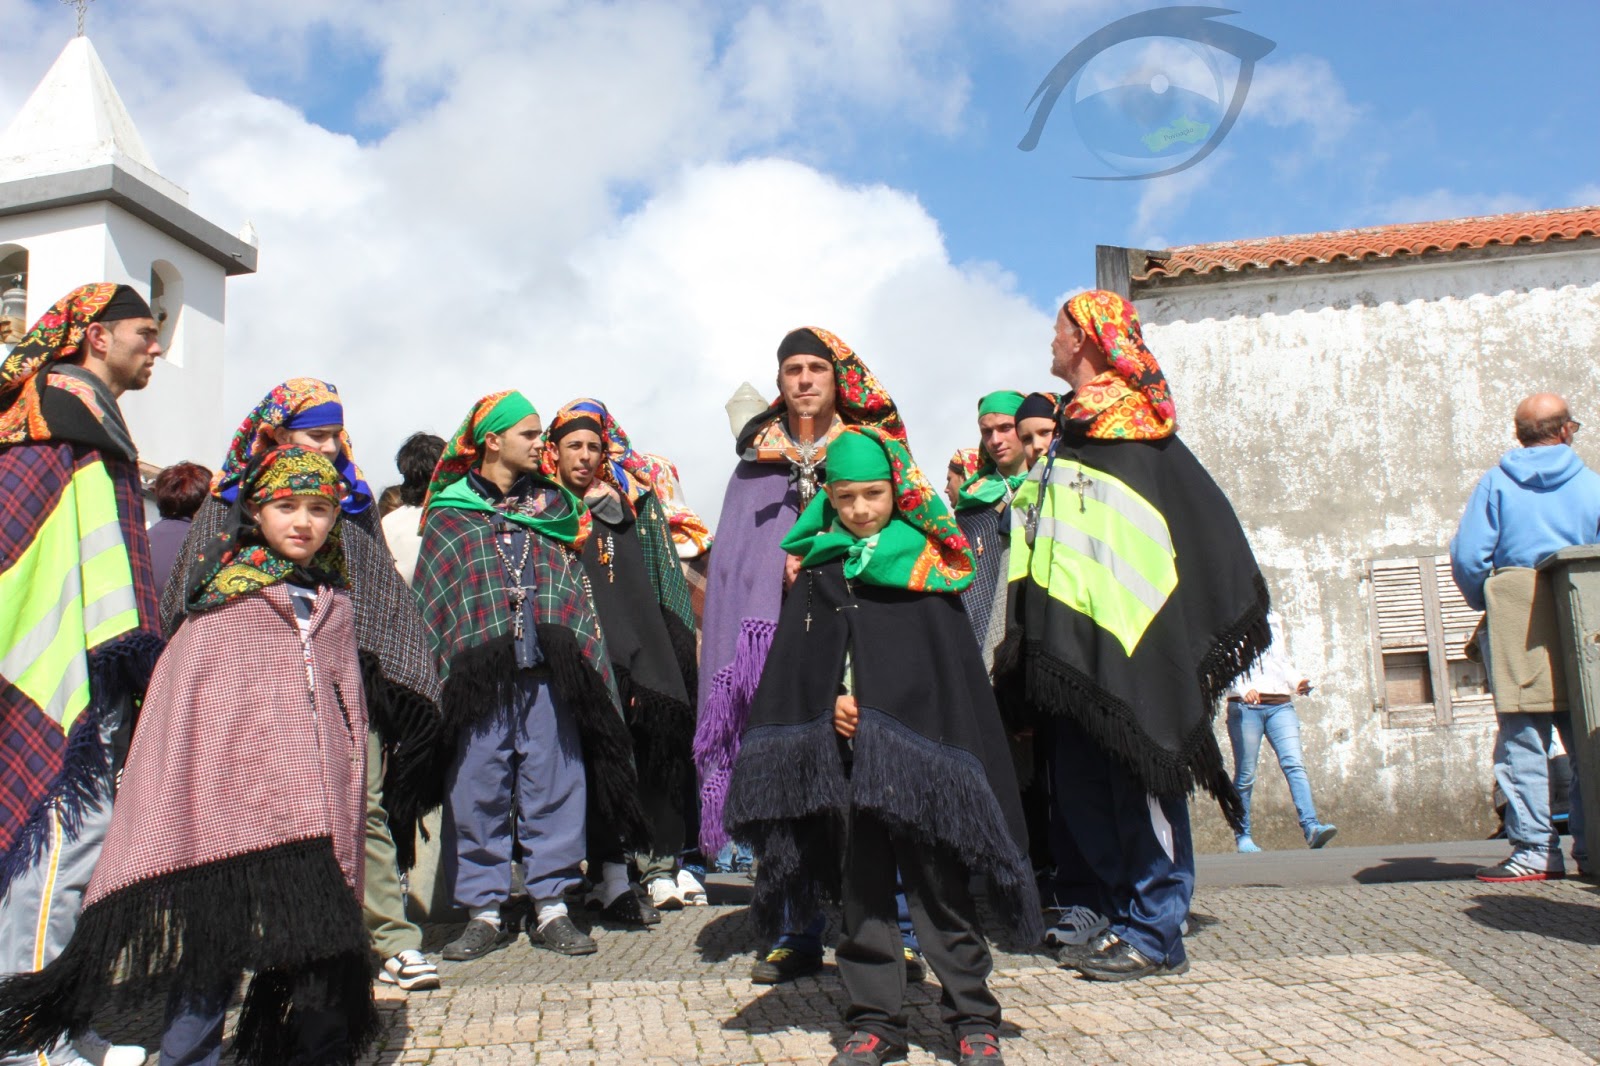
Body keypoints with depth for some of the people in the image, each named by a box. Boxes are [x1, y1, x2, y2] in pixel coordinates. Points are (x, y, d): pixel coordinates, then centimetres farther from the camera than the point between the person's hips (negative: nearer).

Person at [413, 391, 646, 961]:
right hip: (478, 673, -1)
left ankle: (552, 905, 12)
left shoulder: (554, 506, 17)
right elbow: (428, 602, 10)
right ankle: (485, 911, 14)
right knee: (477, 790, 2)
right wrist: (441, 667, 1)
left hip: (549, 672, 2)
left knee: (554, 785, 1)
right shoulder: (447, 513, 11)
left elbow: (575, 588, 15)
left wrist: (574, 652, 3)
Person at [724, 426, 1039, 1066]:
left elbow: (954, 668, 0)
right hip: (847, 752, 3)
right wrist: (833, 706, -11)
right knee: (862, 887, 7)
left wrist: (876, 711, -7)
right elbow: (791, 671, 7)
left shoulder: (927, 565, 4)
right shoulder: (816, 574, 11)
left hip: (916, 748, -2)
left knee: (936, 883, -1)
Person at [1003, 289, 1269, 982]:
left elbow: (1207, 523, -10)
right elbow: (1031, 534, 23)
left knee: (1139, 783, -1)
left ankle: (1155, 936, 9)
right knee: (1081, 790, 11)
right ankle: (1126, 918, 23)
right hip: (1074, 645, 8)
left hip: (1129, 644, -8)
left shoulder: (1136, 430, -7)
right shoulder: (1069, 435, 17)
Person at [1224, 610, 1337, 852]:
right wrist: (1243, 688, -23)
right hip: (1245, 707, -4)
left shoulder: (1273, 619, 21)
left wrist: (1298, 681, 5)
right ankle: (1243, 836, 9)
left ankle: (1311, 827, -23)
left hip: (1280, 705, 4)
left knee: (1294, 764, -14)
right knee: (1245, 774, -1)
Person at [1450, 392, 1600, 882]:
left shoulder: (1496, 482, 2)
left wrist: (1484, 603, 11)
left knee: (1523, 744, 1)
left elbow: (1467, 555, -5)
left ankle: (1535, 850, 1)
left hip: (1517, 626, -1)